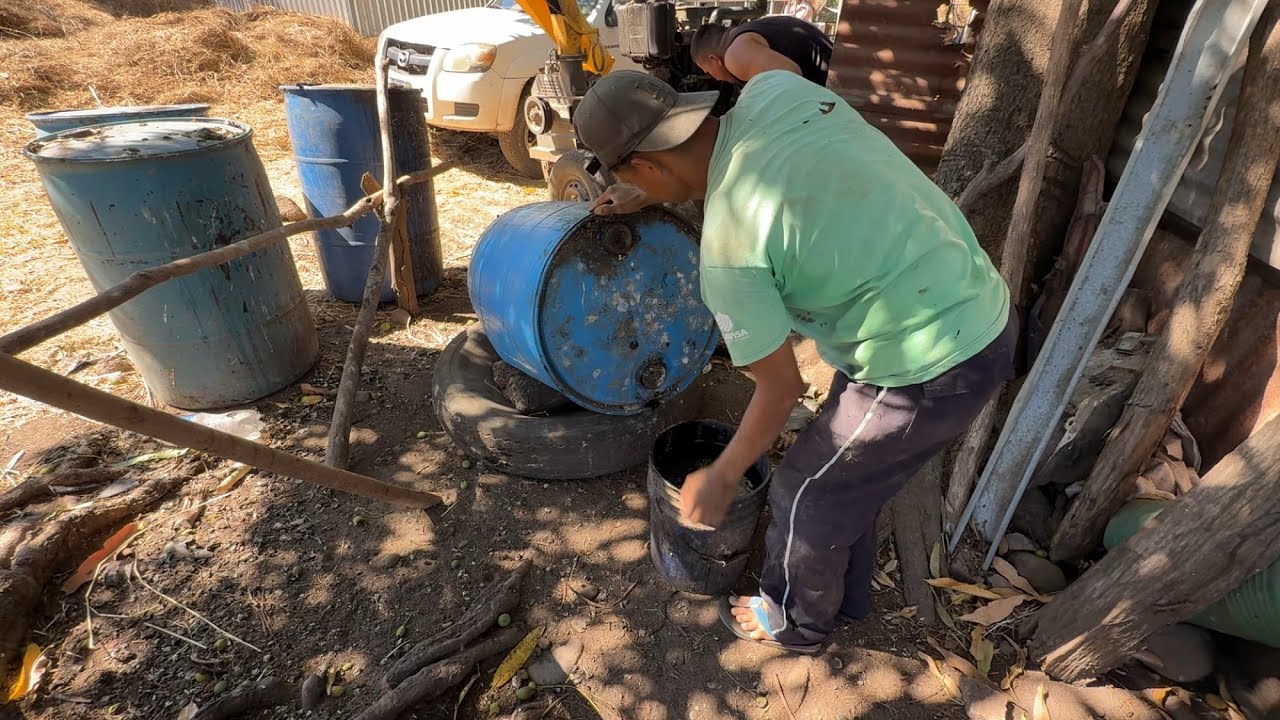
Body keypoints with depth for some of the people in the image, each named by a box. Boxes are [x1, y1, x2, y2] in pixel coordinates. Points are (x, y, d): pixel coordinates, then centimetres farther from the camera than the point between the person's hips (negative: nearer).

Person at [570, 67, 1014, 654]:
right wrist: (651, 198, 18)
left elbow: (781, 389, -14)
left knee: (806, 494, 13)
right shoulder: (776, 91, -5)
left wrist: (720, 477, 4)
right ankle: (844, 595, 51)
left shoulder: (727, 249, -24)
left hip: (928, 370, -8)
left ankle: (795, 622, 42)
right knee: (847, 472, 26)